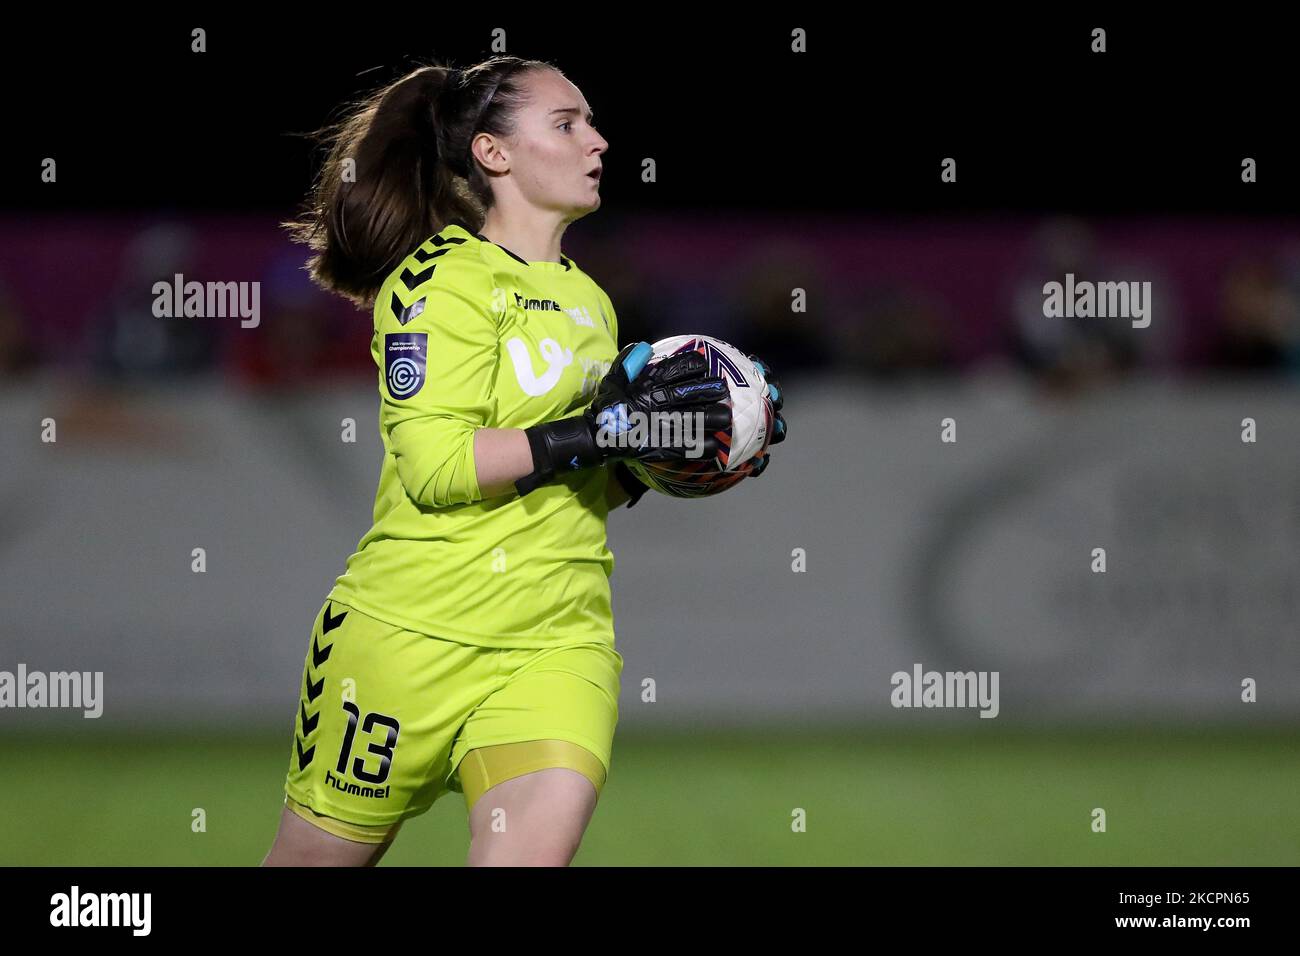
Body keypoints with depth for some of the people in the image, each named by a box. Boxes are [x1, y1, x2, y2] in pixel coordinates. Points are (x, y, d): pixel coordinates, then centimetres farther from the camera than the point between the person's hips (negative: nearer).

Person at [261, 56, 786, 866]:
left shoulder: (589, 302, 17)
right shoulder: (444, 276, -7)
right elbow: (436, 465, -19)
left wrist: (657, 452, 6)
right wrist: (604, 429, -22)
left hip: (560, 640, 5)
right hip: (416, 634, -5)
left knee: (539, 842, -21)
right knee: (317, 857, 7)